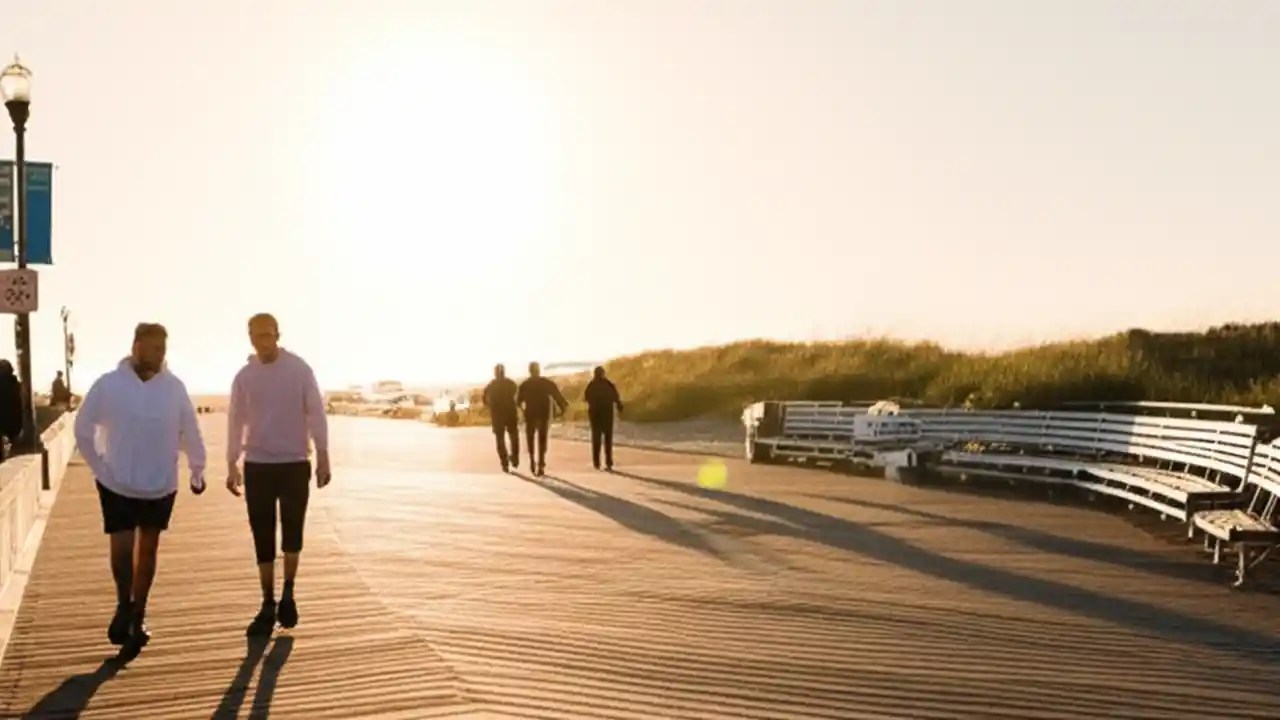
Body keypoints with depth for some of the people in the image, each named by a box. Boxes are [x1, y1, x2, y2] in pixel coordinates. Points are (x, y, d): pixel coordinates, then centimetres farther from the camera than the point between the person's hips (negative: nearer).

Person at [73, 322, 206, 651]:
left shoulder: (174, 386, -6)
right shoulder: (107, 385, -10)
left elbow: (190, 432, 2)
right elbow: (83, 430, 0)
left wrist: (197, 470, 7)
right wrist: (100, 467, 0)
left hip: (161, 485, 2)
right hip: (117, 484, -2)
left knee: (147, 549, 12)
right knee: (122, 547, -7)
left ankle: (138, 615, 26)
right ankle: (124, 605, 16)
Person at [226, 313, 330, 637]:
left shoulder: (300, 369, -5)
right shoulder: (244, 376, 2)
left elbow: (316, 414, -5)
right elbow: (236, 422, 6)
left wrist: (322, 457, -9)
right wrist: (231, 465, 3)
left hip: (295, 464, -2)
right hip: (257, 465, 2)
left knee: (292, 534, 5)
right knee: (263, 538, 4)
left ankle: (288, 595, 25)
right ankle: (268, 606, 11)